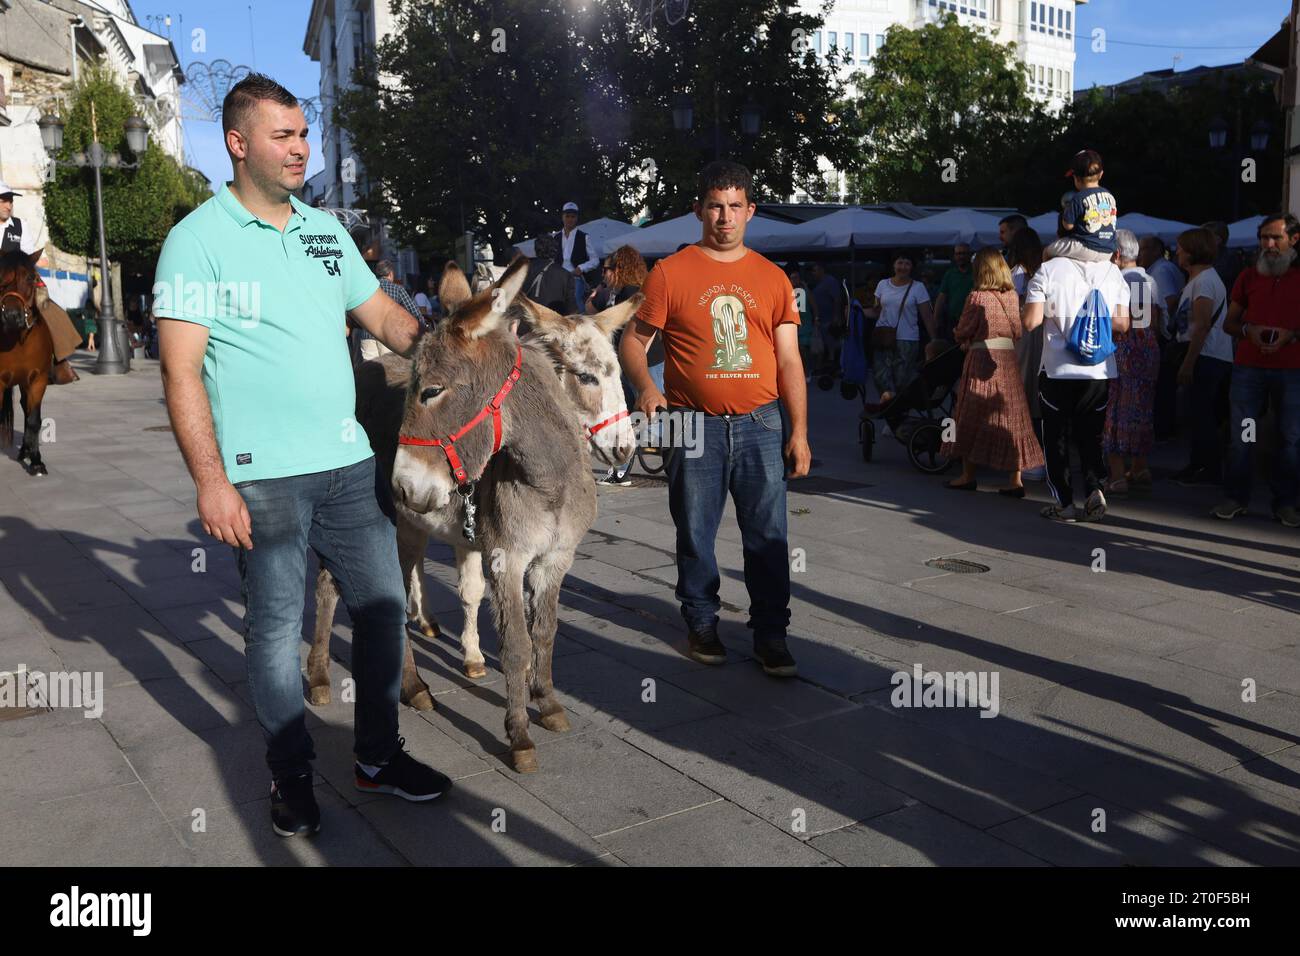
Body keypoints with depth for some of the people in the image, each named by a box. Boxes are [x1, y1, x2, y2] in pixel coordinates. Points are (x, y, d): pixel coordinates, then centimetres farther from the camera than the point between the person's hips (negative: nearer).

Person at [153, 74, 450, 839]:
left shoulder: (326, 230, 13)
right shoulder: (199, 239, -5)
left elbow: (385, 318, 17)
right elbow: (181, 370, -9)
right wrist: (210, 480, -15)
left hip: (349, 461, 6)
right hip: (263, 475, -5)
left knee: (384, 607, 10)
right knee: (277, 627, 6)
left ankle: (380, 756, 26)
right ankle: (292, 775, 24)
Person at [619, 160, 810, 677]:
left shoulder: (772, 278, 9)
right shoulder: (670, 273, 1)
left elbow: (789, 360, 9)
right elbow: (632, 341, 3)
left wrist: (799, 431, 4)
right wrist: (646, 387, -17)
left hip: (759, 425, 2)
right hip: (695, 425, -1)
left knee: (768, 535, 2)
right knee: (695, 534, 8)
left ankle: (770, 634, 13)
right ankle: (702, 624, 25)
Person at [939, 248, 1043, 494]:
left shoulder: (977, 297, -9)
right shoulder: (1012, 296, 6)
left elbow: (962, 333, -3)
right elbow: (1018, 331, 14)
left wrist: (959, 336, 20)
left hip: (981, 358, -4)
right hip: (1008, 359, 4)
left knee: (973, 417, 7)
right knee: (1010, 416, 5)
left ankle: (967, 476, 13)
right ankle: (1015, 480, 4)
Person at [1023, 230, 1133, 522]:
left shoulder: (1048, 270, -7)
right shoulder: (1112, 272, 3)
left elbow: (1031, 321, -12)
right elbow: (1122, 324, 4)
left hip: (1057, 369, -3)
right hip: (1099, 369, 3)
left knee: (1056, 435, 9)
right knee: (1090, 434, 16)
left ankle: (1064, 503, 9)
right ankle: (1094, 488, -3)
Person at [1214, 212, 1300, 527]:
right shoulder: (1248, 276, 11)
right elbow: (1229, 323, 15)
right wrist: (1248, 330, -5)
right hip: (1248, 367, 2)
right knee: (1240, 435, 1)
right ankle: (1235, 497, 11)